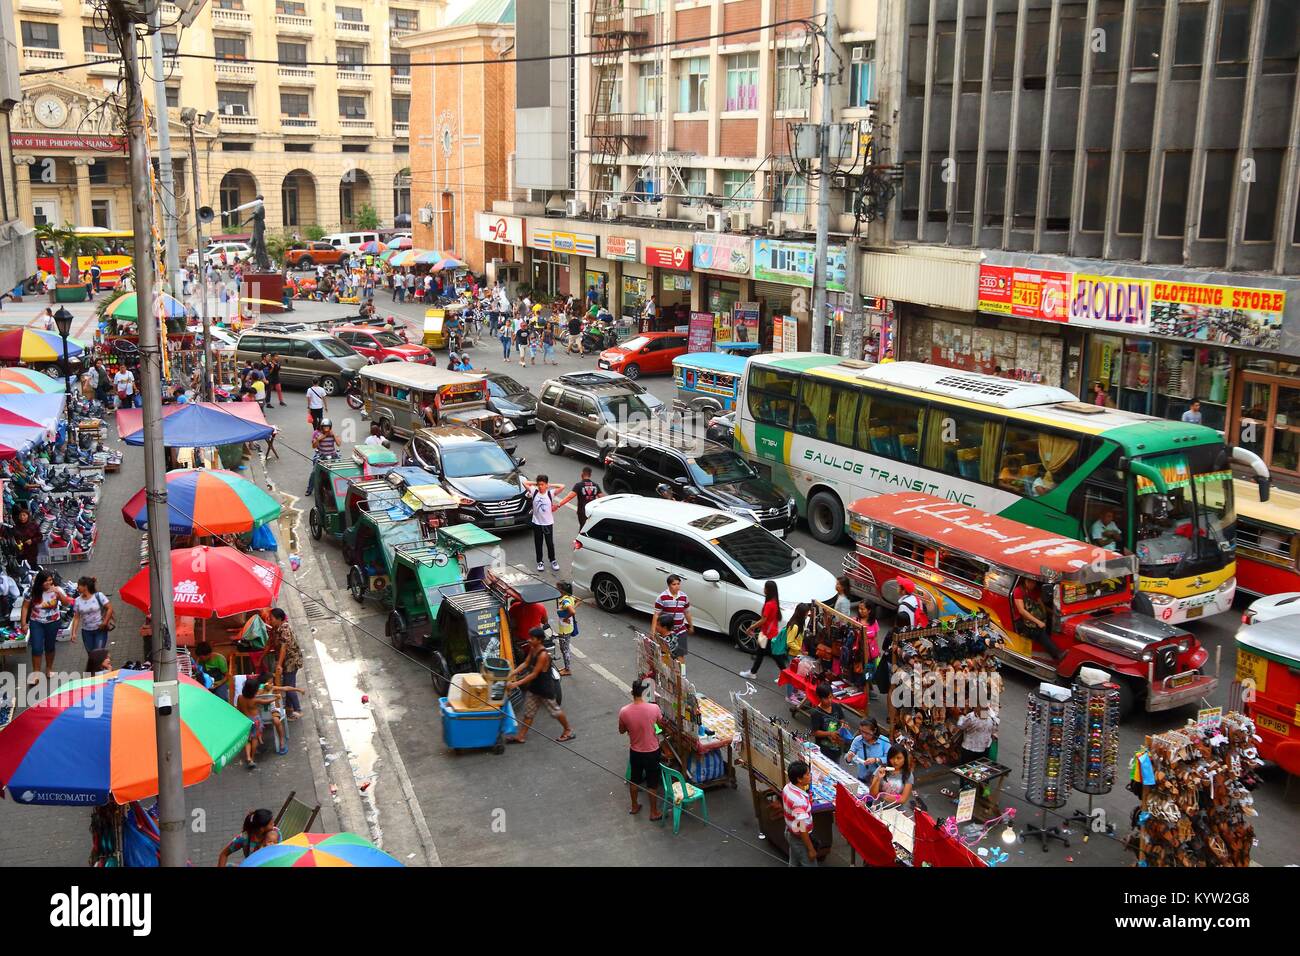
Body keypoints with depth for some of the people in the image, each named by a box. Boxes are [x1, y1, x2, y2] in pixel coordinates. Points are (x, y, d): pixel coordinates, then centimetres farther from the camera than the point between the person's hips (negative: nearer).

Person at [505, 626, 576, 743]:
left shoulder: (543, 655, -30)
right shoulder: (532, 649, -3)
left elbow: (534, 674, -27)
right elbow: (526, 663, 3)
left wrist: (517, 683, -28)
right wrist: (513, 673, -10)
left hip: (545, 688, -8)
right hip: (534, 686, 8)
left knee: (555, 710, 9)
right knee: (528, 711, 13)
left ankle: (569, 731, 28)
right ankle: (520, 736, 21)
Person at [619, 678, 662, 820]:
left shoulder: (624, 711, -19)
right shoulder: (654, 708, -23)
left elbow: (621, 731, -1)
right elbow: (659, 722, 0)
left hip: (635, 751, 2)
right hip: (652, 751, -2)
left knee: (634, 779, 24)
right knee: (652, 783, 16)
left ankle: (634, 806, 42)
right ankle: (654, 812, 30)